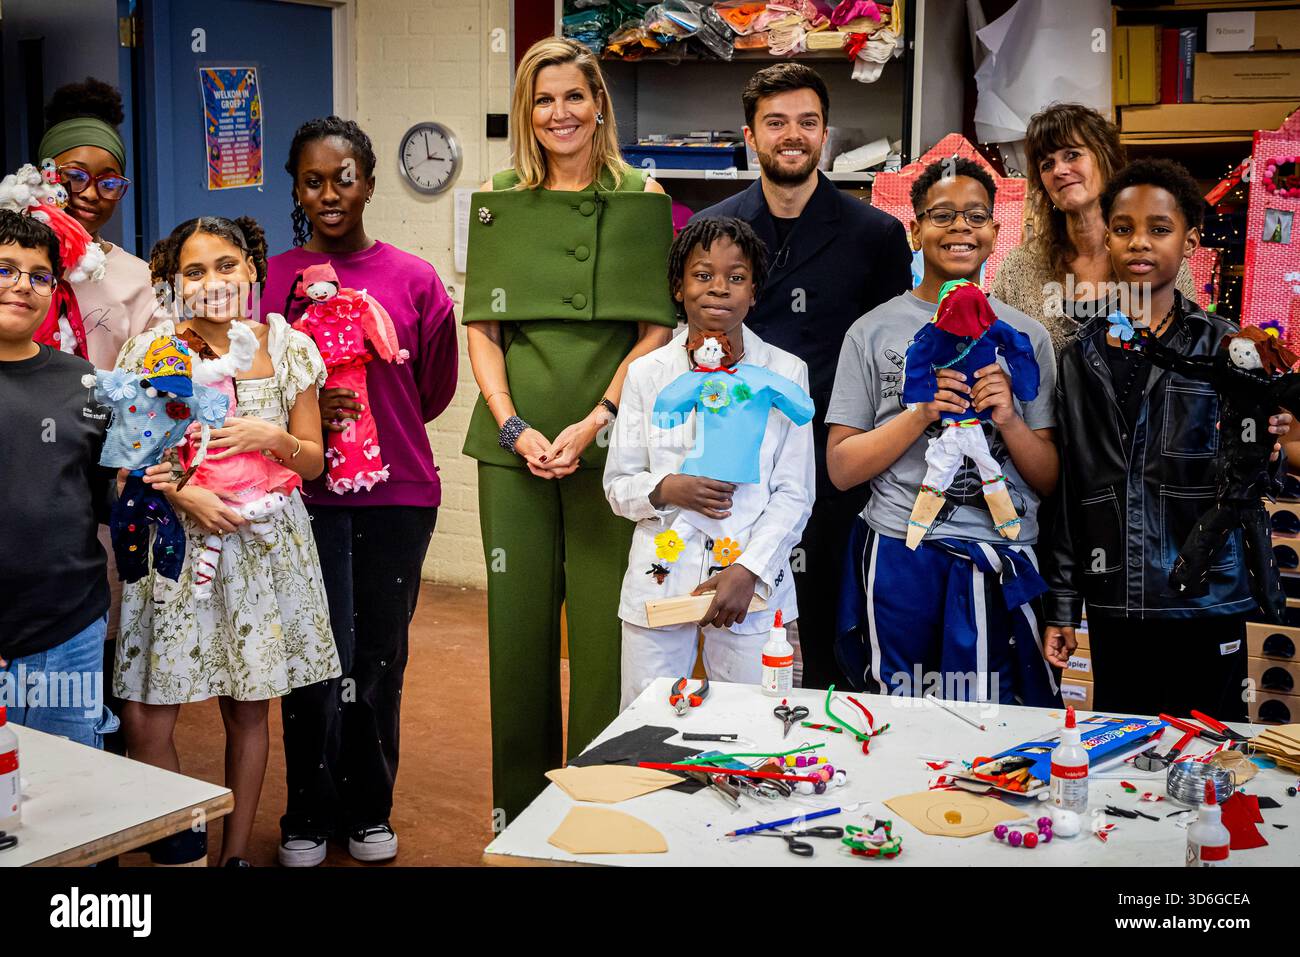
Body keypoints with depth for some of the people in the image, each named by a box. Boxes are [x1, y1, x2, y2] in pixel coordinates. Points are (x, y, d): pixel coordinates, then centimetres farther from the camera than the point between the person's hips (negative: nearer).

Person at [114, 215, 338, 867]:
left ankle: (236, 850, 23)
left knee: (249, 709, 8)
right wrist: (182, 494, -15)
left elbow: (314, 461, 8)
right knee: (144, 719, -6)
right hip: (176, 543, -1)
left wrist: (272, 438, -12)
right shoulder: (152, 351, 0)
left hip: (265, 544, 1)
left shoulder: (289, 348, 5)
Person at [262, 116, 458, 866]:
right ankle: (308, 818, 18)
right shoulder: (269, 279, 2)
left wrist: (363, 414, 8)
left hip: (398, 494, 1)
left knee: (380, 659, 8)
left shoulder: (416, 280, 3)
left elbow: (435, 389, 11)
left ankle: (369, 812, 25)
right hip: (304, 495, -1)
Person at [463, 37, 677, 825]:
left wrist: (595, 422, -13)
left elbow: (656, 330, -1)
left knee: (602, 619, -1)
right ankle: (519, 802, 20)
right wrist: (513, 427, -8)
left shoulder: (641, 199, 4)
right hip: (514, 441, 2)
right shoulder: (499, 202, 10)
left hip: (608, 441, -2)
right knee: (517, 615, 6)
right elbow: (482, 329, 7)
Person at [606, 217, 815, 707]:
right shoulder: (647, 374, 4)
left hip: (753, 584, -1)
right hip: (659, 579, 1)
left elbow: (794, 495, 0)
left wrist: (748, 572, -11)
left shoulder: (784, 373, 1)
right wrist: (665, 489, -13)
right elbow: (617, 484, 7)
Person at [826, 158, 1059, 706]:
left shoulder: (1026, 336, 8)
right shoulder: (874, 331, 3)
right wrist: (923, 412, -12)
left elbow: (1049, 480, 8)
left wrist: (1007, 419, -9)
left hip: (1002, 565, 1)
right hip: (901, 557, -1)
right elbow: (841, 468, -1)